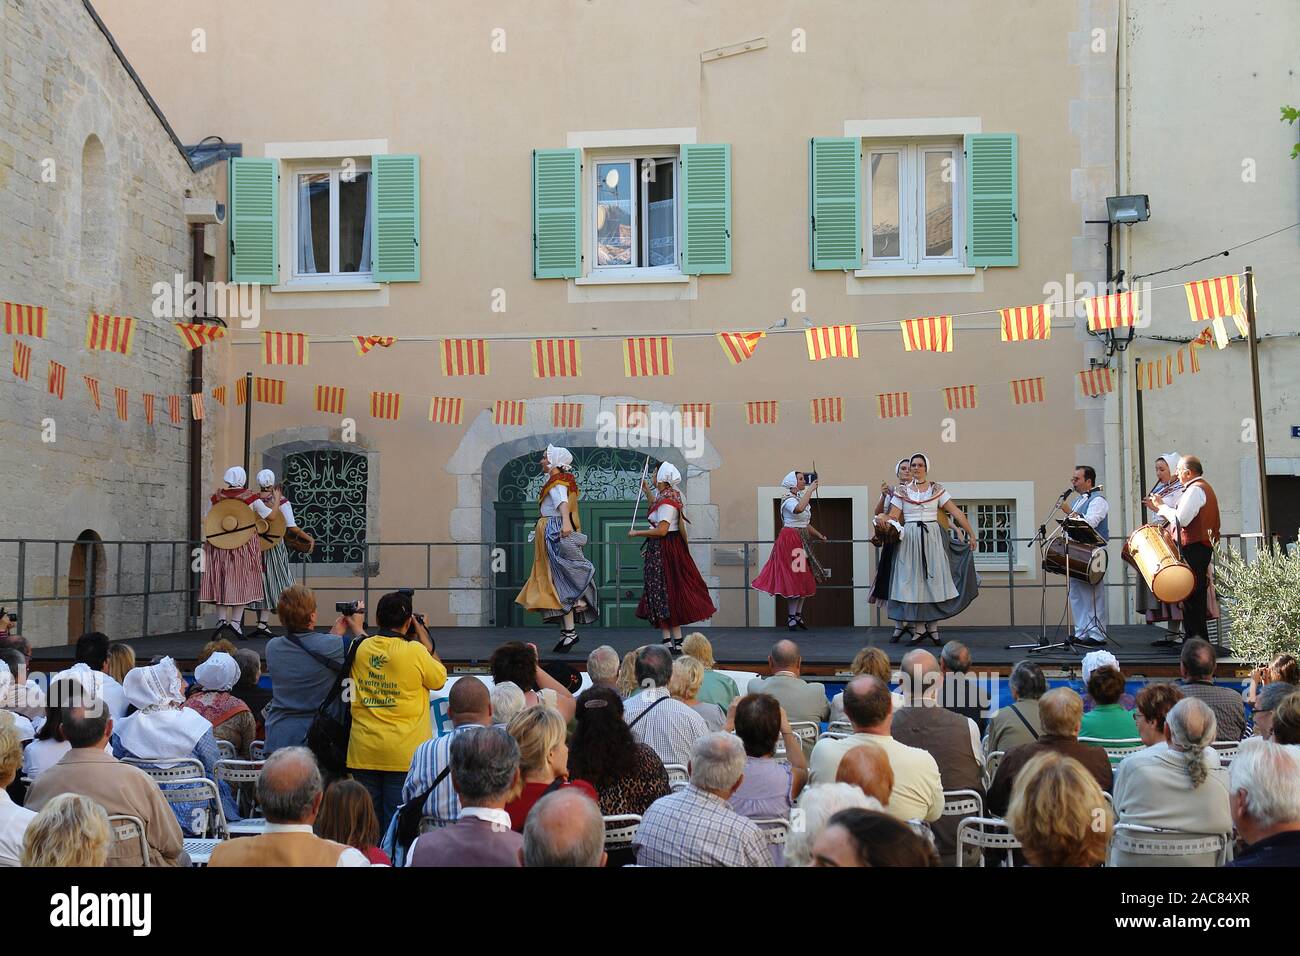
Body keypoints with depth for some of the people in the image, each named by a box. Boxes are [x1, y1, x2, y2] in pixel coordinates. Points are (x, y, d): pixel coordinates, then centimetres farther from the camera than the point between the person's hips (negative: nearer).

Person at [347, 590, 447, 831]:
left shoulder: (362, 647, 0)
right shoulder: (415, 651, -13)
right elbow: (440, 679, 2)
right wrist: (424, 638, 5)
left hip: (364, 751, 4)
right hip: (403, 754, -4)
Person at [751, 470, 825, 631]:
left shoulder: (801, 498, 16)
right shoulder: (789, 500, -12)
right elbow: (798, 509, -38)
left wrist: (820, 536, 17)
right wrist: (810, 489, -30)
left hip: (803, 542, 9)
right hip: (790, 540, -9)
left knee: (804, 580, 8)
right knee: (794, 580, -8)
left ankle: (798, 616, 14)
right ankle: (791, 619, -4)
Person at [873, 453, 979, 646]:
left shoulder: (936, 489, 5)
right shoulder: (902, 491, 7)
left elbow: (956, 512, 3)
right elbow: (892, 516, 1)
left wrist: (971, 534, 1)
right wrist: (882, 518, -21)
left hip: (933, 538, 0)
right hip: (909, 539, 0)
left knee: (933, 580, -1)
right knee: (914, 581, -1)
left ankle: (933, 626, 7)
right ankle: (919, 628, 2)